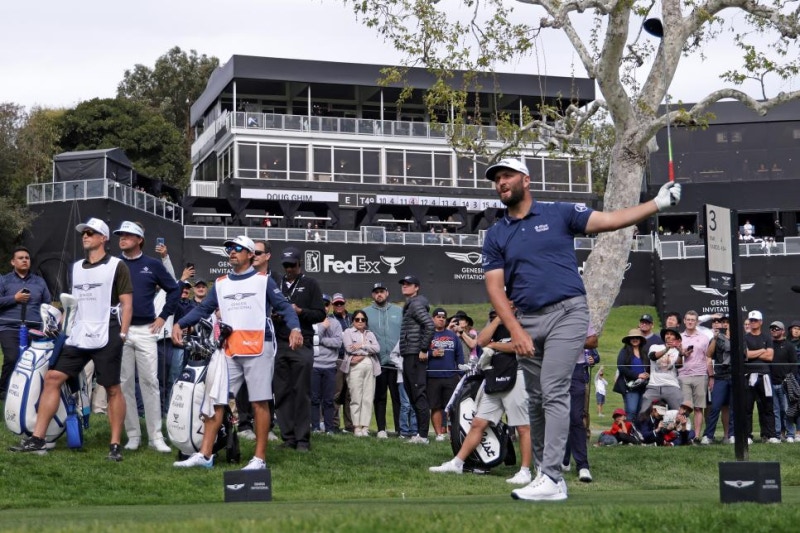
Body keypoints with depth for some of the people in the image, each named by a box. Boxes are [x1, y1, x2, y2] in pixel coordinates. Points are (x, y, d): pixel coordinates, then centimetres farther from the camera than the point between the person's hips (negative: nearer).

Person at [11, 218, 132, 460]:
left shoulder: (116, 266, -2)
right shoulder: (76, 267, 17)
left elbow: (127, 303, -5)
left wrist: (122, 334, -11)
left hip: (106, 338, -6)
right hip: (78, 337, 6)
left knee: (112, 389, -1)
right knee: (52, 378, -2)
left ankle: (115, 445, 7)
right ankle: (37, 439, 0)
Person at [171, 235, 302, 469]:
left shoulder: (263, 280, 5)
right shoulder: (221, 283, 18)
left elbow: (283, 306, -1)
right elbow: (203, 308, 15)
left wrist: (294, 328, -18)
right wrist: (180, 324, 1)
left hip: (258, 348, -4)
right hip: (228, 350, 4)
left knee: (260, 402, -2)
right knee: (214, 400, 1)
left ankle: (260, 458, 3)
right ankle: (205, 454, 5)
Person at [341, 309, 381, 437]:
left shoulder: (370, 334, 23)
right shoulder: (348, 332, 13)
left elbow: (377, 348, 6)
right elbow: (349, 348, -5)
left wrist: (362, 346, -5)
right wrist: (368, 351, -1)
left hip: (370, 367, 3)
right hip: (355, 367, -3)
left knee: (368, 398, -4)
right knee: (356, 398, -8)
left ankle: (365, 426, -3)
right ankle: (356, 427, -6)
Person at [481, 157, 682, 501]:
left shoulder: (558, 214, 5)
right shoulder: (496, 235, 10)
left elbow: (610, 220, 1)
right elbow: (495, 287, 2)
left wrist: (657, 203, -8)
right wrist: (515, 330, -10)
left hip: (567, 314, -4)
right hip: (528, 322, 4)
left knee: (554, 394, -13)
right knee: (535, 401, 7)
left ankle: (552, 480, -16)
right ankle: (545, 473, 17)